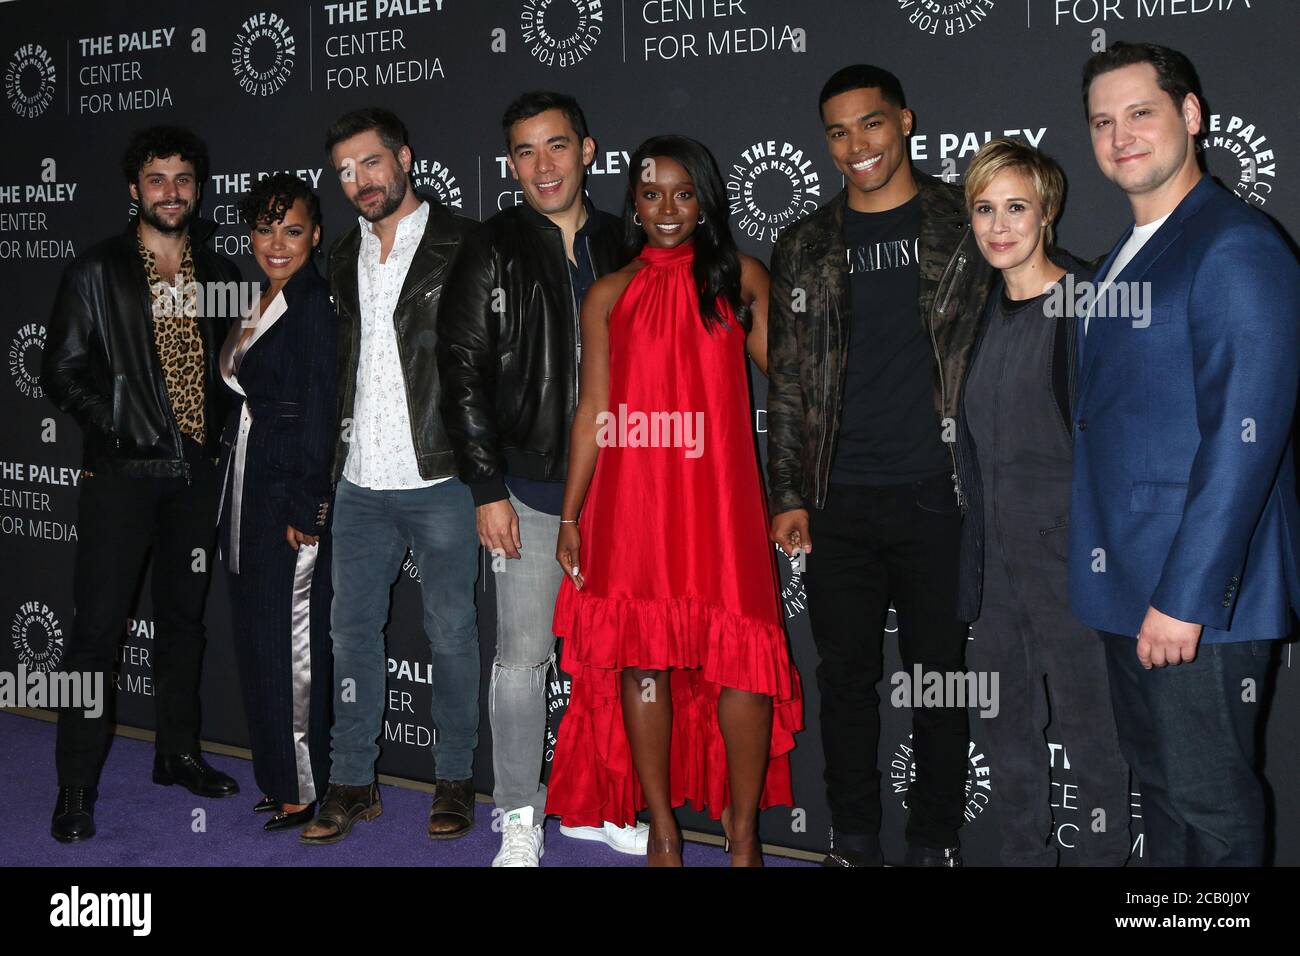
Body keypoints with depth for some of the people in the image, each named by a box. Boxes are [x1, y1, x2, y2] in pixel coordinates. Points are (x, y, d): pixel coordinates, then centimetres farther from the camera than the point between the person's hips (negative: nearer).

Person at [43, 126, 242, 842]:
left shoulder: (219, 275, 11)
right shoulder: (97, 272, 0)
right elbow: (62, 372, -2)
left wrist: (215, 433, 1)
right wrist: (119, 428, -11)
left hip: (196, 472, 4)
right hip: (123, 473, -4)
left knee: (184, 616, 13)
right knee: (99, 625, -5)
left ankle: (177, 751, 27)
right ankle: (76, 784, 4)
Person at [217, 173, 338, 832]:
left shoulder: (316, 306, -12)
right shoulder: (262, 304, 14)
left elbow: (321, 413, -17)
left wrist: (304, 508, -19)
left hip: (292, 493, -9)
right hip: (247, 484, 9)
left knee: (291, 636, -2)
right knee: (256, 634, 13)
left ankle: (304, 787, 10)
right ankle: (277, 775, 25)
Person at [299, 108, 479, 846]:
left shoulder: (462, 246, -4)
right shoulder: (345, 259, 14)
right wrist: (338, 448, 15)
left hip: (441, 480, -6)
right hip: (362, 481, 6)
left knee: (452, 632, 5)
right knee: (352, 629, 9)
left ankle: (455, 780, 19)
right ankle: (353, 784, 20)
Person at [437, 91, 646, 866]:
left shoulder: (623, 248, 11)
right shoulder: (493, 253, 0)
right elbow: (464, 374, -4)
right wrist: (488, 489, -10)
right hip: (531, 491, -3)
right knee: (523, 658, -2)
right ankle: (521, 820, 13)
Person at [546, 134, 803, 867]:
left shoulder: (738, 277, 9)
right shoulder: (610, 296, 10)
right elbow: (593, 413, 9)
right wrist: (571, 517, 7)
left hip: (718, 495, -1)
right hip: (631, 499, 1)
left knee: (739, 661, -4)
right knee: (642, 659, 4)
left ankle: (744, 833, 11)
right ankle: (662, 830, 18)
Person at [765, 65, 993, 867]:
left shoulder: (965, 223, 4)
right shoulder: (805, 248, 9)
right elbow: (788, 380, 9)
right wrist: (789, 494, 3)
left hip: (937, 495, -2)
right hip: (841, 501, 2)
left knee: (939, 672, 7)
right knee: (846, 674, 7)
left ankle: (936, 841, 22)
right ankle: (855, 842, 21)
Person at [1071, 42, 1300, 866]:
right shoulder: (1123, 258, 16)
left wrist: (1184, 596, -22)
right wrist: (1121, 574, 14)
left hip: (1203, 590, -8)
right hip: (1126, 583, 8)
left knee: (1210, 798, 2)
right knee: (1158, 782, 18)